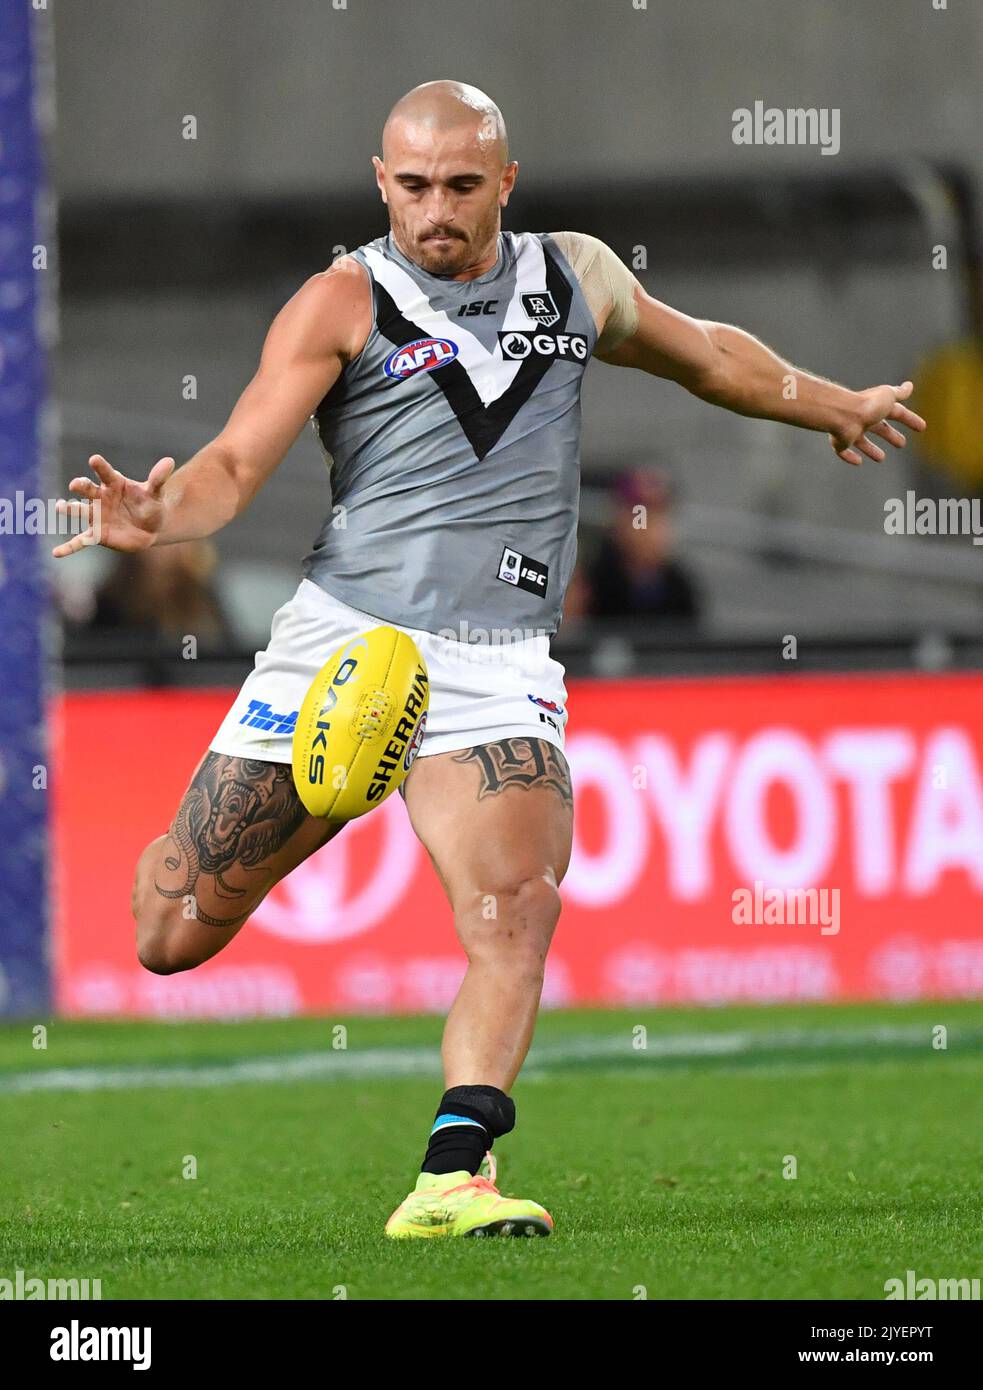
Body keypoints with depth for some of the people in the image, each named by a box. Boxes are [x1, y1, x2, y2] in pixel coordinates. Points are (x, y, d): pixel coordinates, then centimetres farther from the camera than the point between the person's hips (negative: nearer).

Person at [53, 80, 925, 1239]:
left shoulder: (577, 277, 12)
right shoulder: (344, 304, 0)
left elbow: (706, 356, 32)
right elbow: (237, 464, -9)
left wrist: (836, 407, 44)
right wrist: (161, 518, -30)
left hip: (496, 665, 2)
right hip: (343, 638, -2)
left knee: (515, 911, -23)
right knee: (171, 937, -2)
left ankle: (451, 1176, -25)